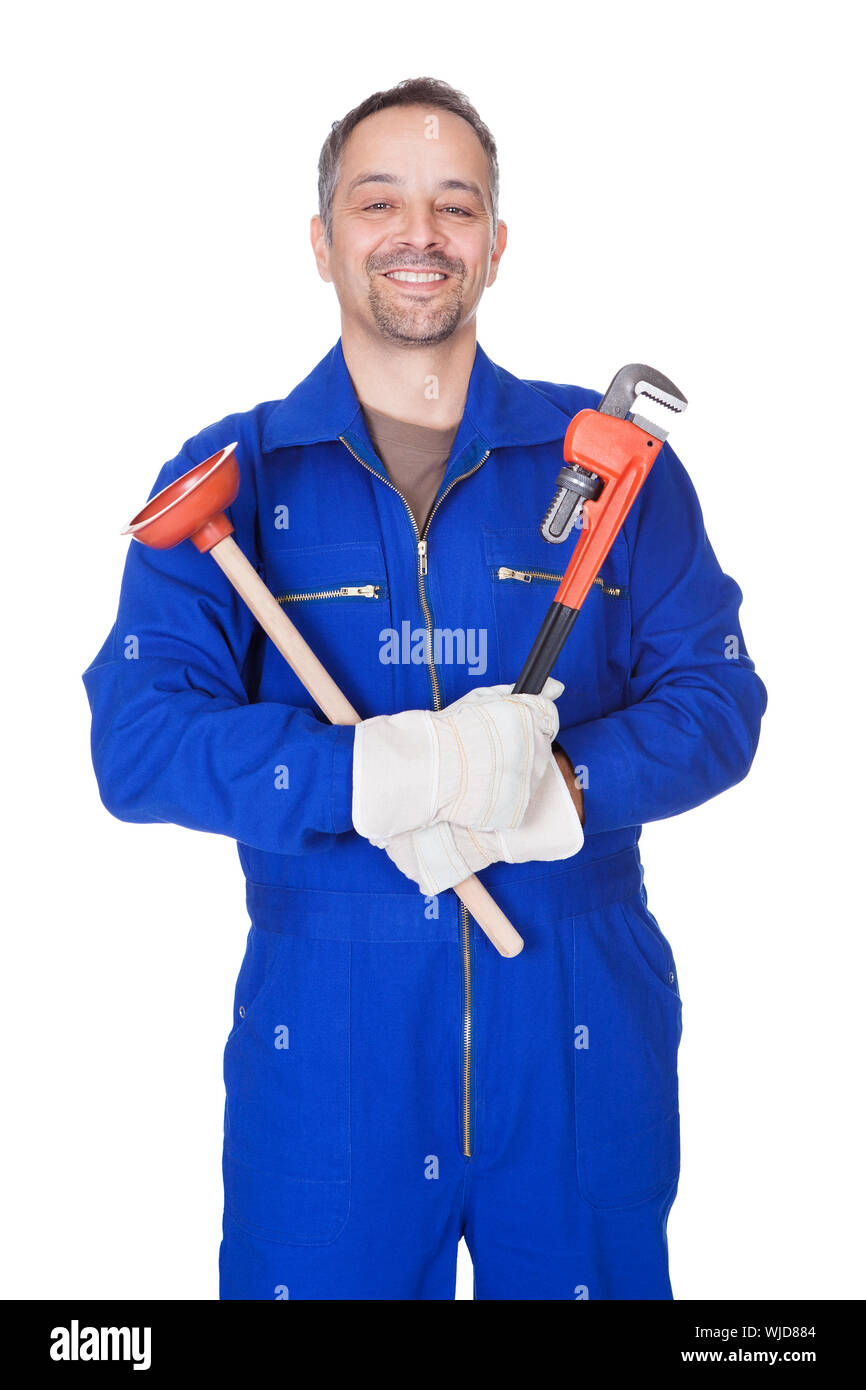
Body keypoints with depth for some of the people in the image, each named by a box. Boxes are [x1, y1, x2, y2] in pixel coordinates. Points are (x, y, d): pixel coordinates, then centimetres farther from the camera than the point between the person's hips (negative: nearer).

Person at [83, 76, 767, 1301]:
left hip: (582, 1031, 1)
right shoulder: (229, 477, 2)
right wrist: (379, 773, -24)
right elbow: (136, 741, -8)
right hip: (325, 1040, 0)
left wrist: (562, 791, -19)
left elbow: (716, 699, 2)